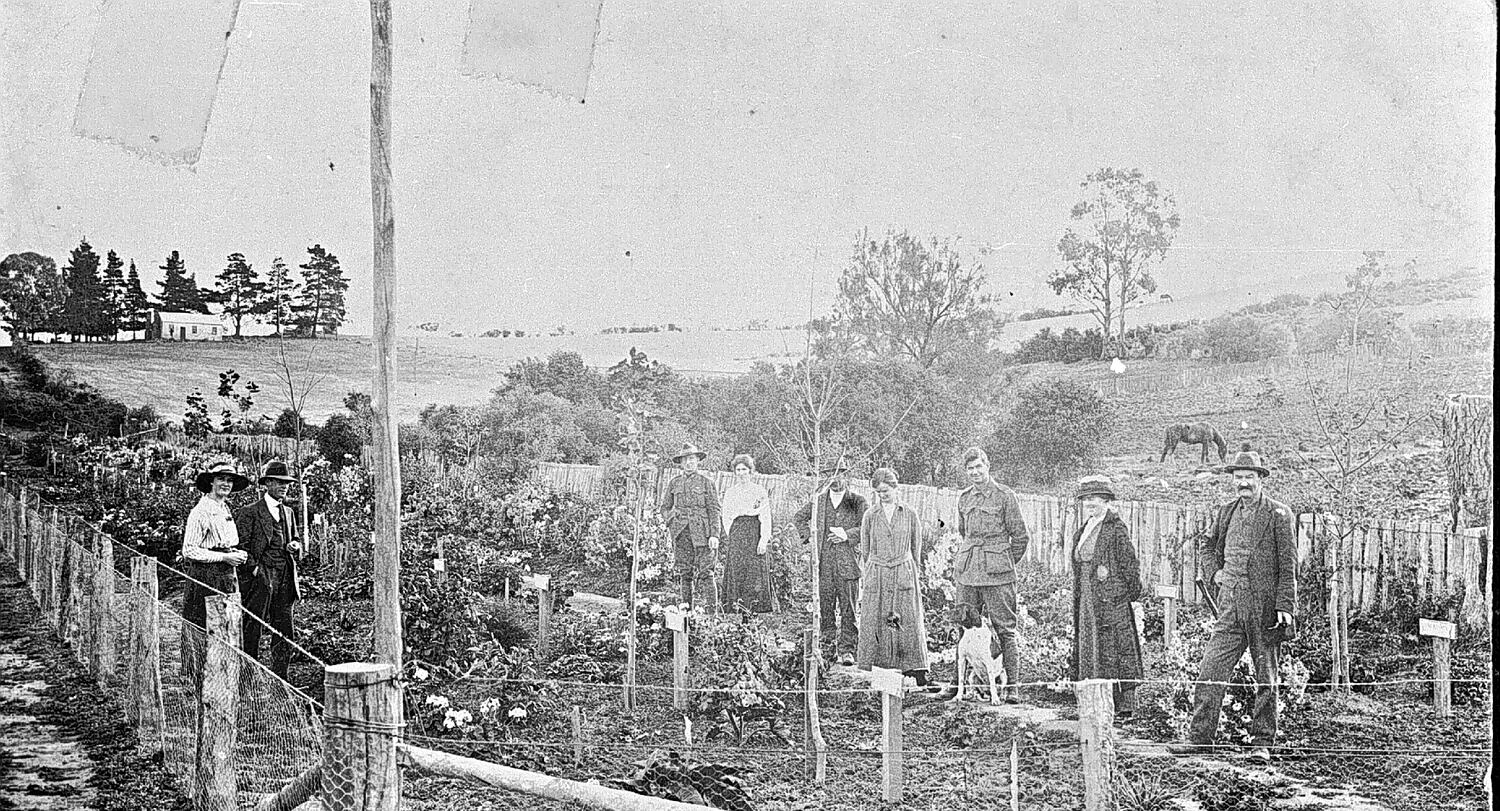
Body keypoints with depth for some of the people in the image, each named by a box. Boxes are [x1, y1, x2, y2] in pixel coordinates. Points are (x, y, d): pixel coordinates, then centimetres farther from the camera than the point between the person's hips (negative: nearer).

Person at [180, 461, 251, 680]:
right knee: (203, 631, -5)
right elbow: (189, 551, -14)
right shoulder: (200, 512, -11)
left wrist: (237, 555, 8)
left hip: (227, 577, 8)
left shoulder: (226, 509, 15)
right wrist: (225, 557, -15)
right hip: (204, 577, -8)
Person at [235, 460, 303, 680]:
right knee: (252, 628, -3)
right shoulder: (249, 513, -3)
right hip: (260, 578, -6)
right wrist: (254, 568, -15)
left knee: (284, 629, 5)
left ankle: (279, 676, 10)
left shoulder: (288, 513, 19)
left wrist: (295, 545, 7)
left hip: (285, 578, 6)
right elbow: (241, 546, -7)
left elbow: (297, 539, 29)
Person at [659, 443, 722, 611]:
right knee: (684, 573, 4)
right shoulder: (674, 484, 12)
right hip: (681, 534, 3)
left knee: (705, 572, -8)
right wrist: (670, 522, 4)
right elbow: (665, 507, 22)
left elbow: (714, 510, 0)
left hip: (702, 532, -3)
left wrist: (714, 535, -8)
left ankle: (712, 610, -8)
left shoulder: (706, 483, 3)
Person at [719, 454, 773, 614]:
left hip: (754, 533, -2)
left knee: (754, 570, -7)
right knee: (735, 570, -5)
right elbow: (726, 516, 14)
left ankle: (755, 608, -7)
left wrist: (764, 540, -9)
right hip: (735, 533, 2)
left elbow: (766, 518, 1)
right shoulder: (730, 492, 16)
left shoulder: (760, 491, 6)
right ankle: (735, 606, -6)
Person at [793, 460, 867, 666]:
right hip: (823, 563, 3)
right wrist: (809, 535, 9)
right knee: (825, 606, 8)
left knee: (848, 609, -4)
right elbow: (798, 518, 23)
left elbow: (867, 528, -3)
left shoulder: (857, 502, 3)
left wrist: (847, 535, -15)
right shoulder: (818, 500, 11)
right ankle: (828, 639, 26)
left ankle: (846, 649, -2)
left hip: (848, 563, -3)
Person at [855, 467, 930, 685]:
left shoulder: (909, 514, 5)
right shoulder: (870, 515, 5)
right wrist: (866, 575, 9)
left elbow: (916, 547, 11)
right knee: (872, 622, -2)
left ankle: (915, 668, -1)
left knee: (910, 622, -4)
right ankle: (865, 670, 3)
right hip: (877, 573, 0)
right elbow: (865, 549, 10)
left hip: (904, 572, 0)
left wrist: (917, 575, 10)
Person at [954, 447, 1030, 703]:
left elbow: (1021, 537, 2)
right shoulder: (964, 499, 13)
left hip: (996, 575, -5)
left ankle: (1012, 686, 2)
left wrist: (1005, 564, 6)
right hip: (967, 573, 5)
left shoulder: (1004, 496, -2)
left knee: (1004, 629, -3)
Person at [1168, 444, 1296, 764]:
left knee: (1266, 678, 5)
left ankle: (1262, 743, 13)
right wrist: (1214, 573, 10)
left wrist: (1285, 606, -12)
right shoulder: (1227, 512, 11)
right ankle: (1200, 736, 3)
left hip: (1265, 606, -4)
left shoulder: (1279, 515, -3)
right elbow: (1207, 547, 28)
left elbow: (1288, 565, -6)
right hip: (1231, 606, 4)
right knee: (1210, 669, -2)